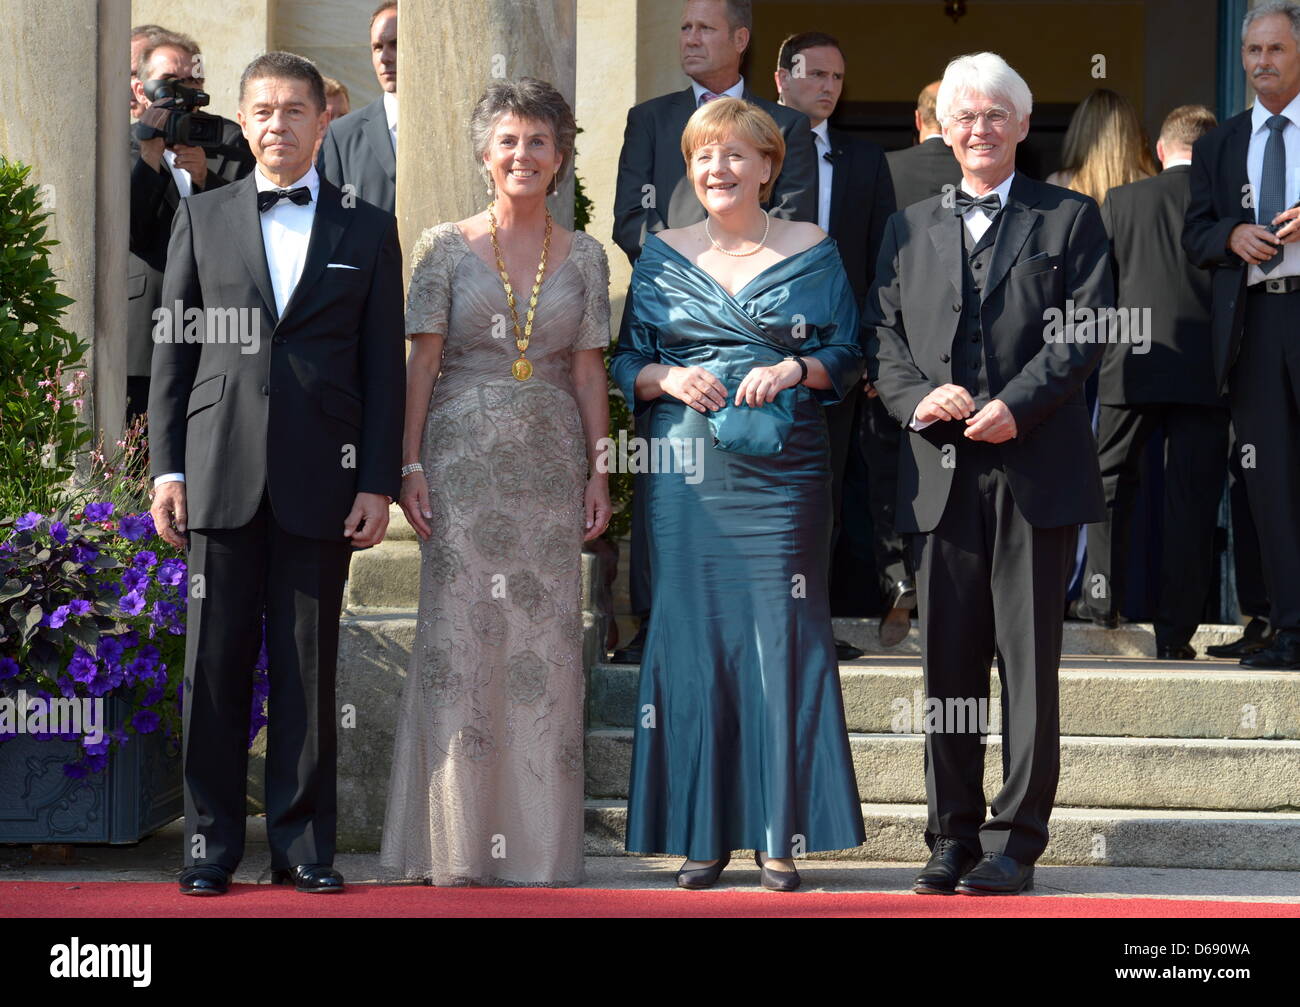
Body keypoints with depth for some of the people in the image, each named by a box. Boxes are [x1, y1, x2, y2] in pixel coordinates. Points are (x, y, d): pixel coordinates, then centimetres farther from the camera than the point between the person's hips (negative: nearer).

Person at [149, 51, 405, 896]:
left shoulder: (368, 231, 10)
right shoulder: (202, 219, 12)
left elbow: (384, 366, 7)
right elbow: (173, 351, 10)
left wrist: (379, 482, 0)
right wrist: (167, 467, 2)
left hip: (320, 479, 0)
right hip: (220, 474, 1)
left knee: (310, 667, 3)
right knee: (216, 665, 2)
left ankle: (305, 843, 11)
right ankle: (212, 843, 10)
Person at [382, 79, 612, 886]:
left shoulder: (584, 257, 8)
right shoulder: (446, 248, 2)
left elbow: (589, 371, 8)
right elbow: (423, 364, 1)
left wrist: (601, 470, 2)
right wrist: (411, 466, -5)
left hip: (551, 468, 2)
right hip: (464, 460, -2)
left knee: (546, 646, 2)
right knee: (461, 637, -2)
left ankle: (537, 842, 10)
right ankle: (460, 843, 5)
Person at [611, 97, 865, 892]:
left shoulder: (814, 252, 7)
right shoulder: (662, 256, 12)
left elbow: (850, 357, 7)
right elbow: (627, 362, 13)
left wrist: (797, 369, -11)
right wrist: (666, 378, -8)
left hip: (781, 470, -2)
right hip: (687, 472, 2)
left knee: (782, 637, -4)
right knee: (691, 636, 0)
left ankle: (781, 834, 2)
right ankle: (703, 832, 7)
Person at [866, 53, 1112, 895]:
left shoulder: (1070, 219, 7)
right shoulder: (909, 228, 18)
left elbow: (1086, 329, -3)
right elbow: (884, 334, 12)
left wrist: (1015, 405, -15)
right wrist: (916, 398, -8)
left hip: (1036, 469, -3)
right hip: (942, 473, 3)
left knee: (1029, 662, -1)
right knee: (948, 663, 5)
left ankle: (1017, 840, 5)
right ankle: (953, 836, 13)